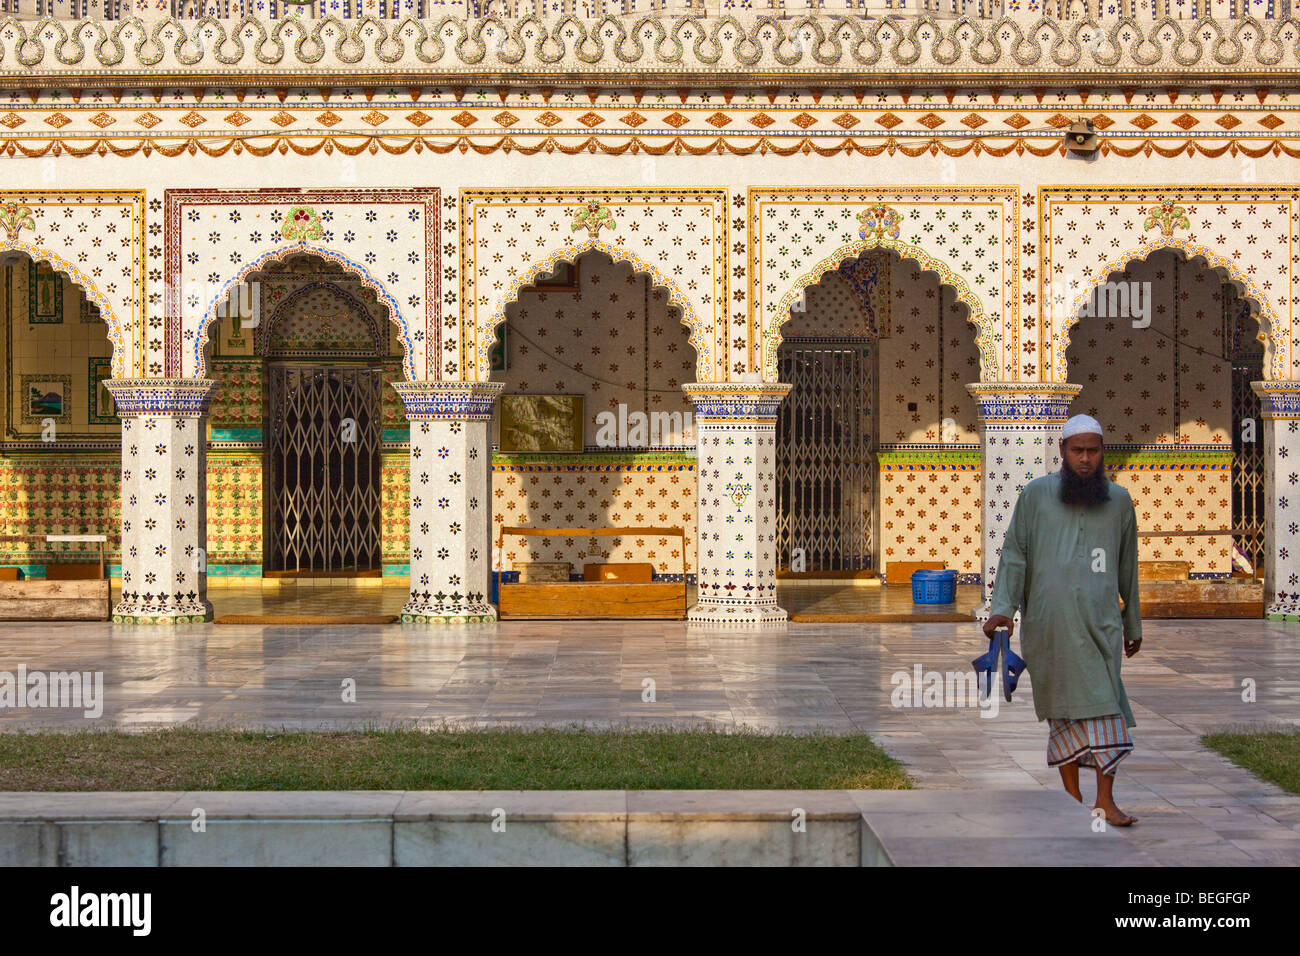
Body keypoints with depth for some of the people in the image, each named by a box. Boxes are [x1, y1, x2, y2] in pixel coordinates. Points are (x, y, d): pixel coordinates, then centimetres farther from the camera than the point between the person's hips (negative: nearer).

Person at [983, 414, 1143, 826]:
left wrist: (1133, 624, 26)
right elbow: (1014, 553, 4)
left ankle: (1105, 800, -5)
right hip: (1047, 621, -1)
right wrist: (1002, 606, -8)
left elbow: (1127, 569, 21)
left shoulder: (1119, 501, 12)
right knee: (1061, 706, 5)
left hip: (1099, 620, 1)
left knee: (1103, 702, -8)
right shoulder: (1036, 494, 6)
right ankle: (1072, 797, 15)